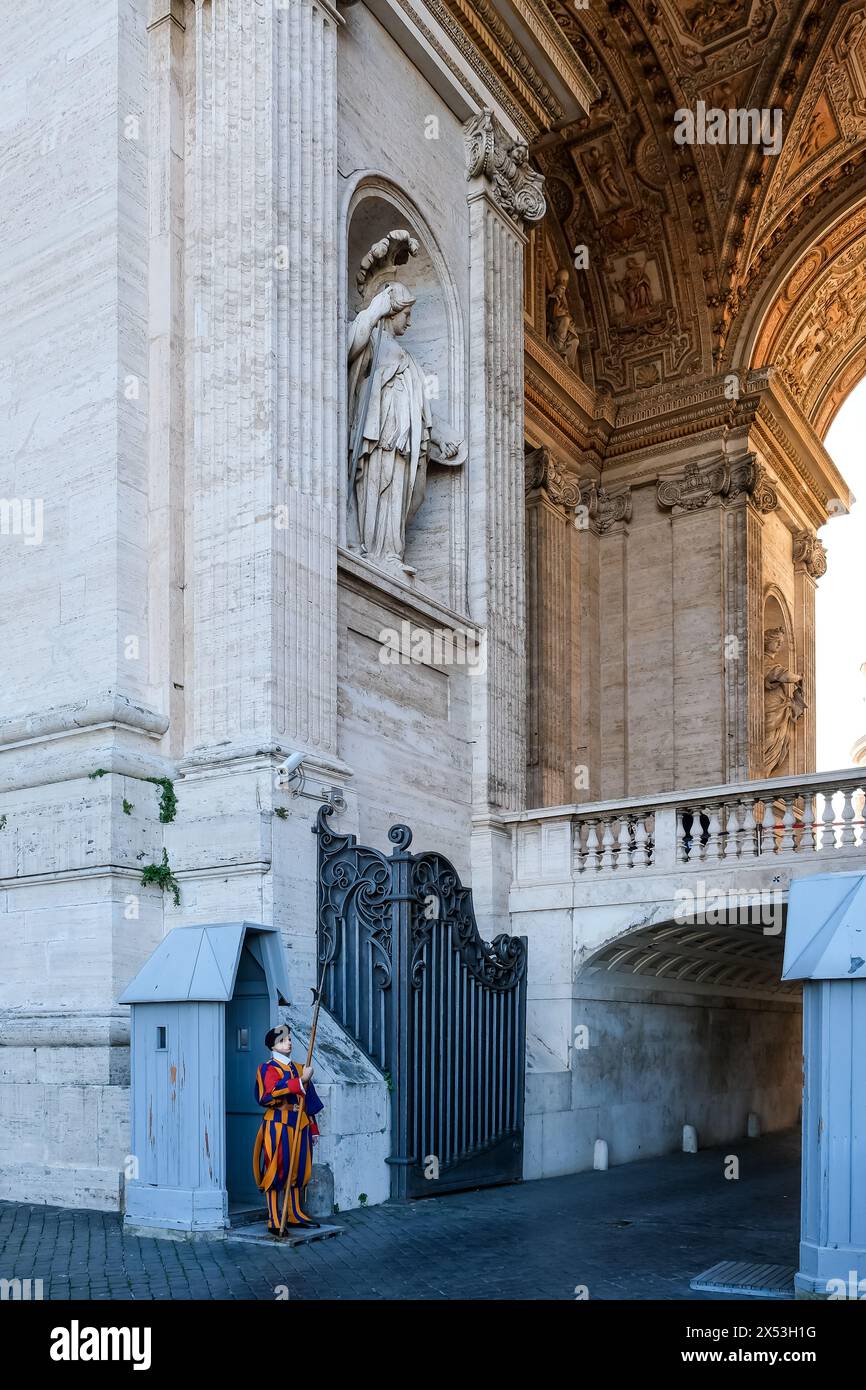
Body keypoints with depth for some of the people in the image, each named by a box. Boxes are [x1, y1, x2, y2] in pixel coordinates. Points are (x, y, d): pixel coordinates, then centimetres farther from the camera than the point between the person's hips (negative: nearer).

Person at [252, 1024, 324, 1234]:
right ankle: (274, 1221, -3)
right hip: (278, 1124, -7)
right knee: (276, 1170, -6)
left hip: (300, 1124, 7)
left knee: (298, 1170, 10)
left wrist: (313, 1128, 17)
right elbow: (273, 1091, -23)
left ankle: (295, 1215, 21)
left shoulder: (298, 1069, 18)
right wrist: (301, 1081, -27)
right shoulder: (268, 1069, -3)